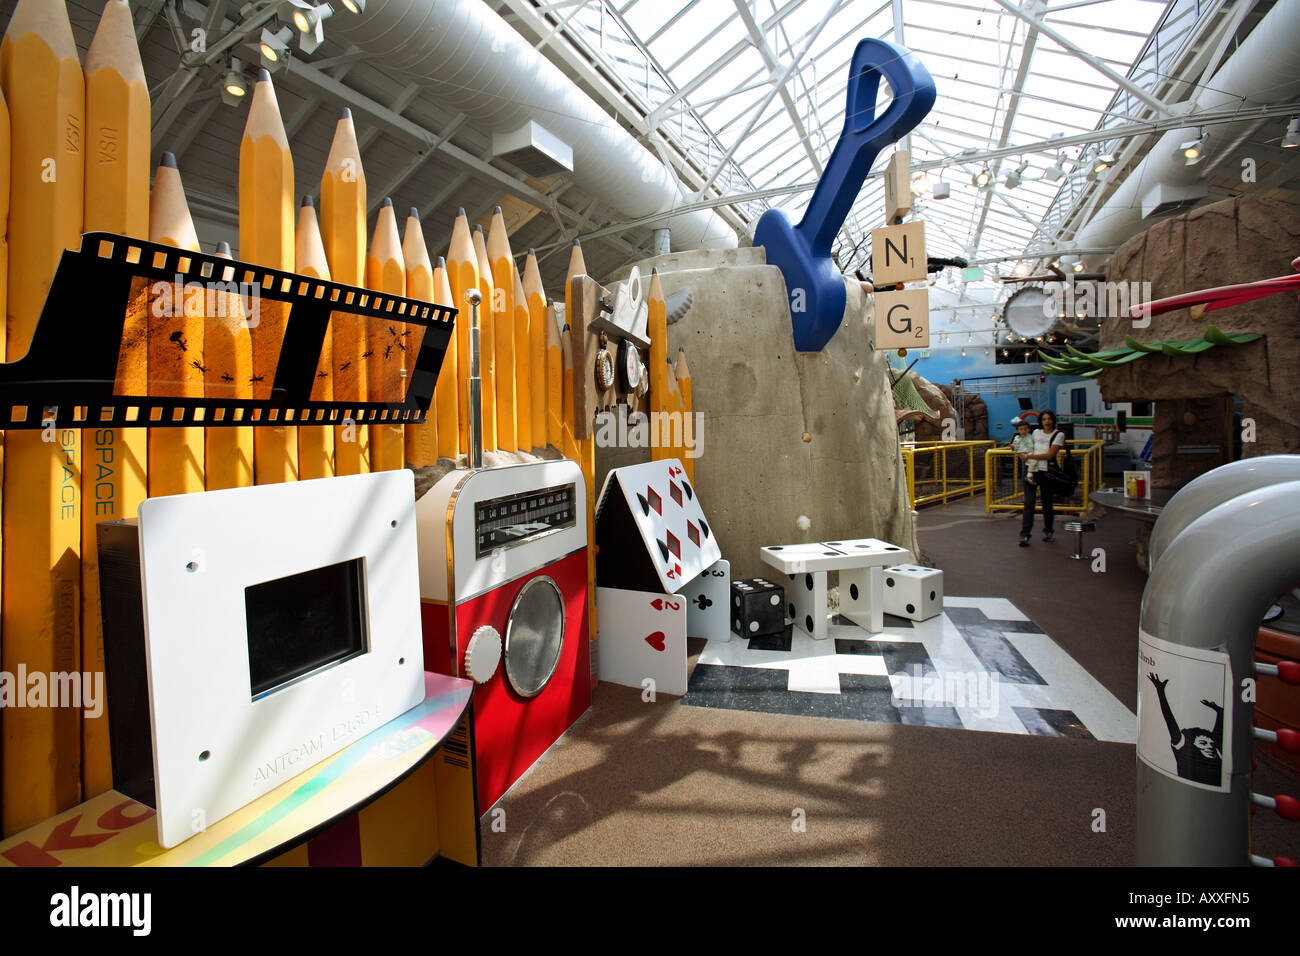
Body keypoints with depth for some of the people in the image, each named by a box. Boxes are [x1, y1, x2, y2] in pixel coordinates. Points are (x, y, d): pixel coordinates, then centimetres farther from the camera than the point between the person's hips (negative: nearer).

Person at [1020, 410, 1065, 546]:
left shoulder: (1058, 435, -2)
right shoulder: (1036, 432, 12)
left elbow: (1050, 455, -11)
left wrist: (1030, 456, -10)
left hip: (1046, 472, -3)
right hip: (1031, 470, 3)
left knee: (1047, 503, 8)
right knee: (1028, 503, -6)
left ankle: (1048, 532, 27)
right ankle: (1025, 535, -7)